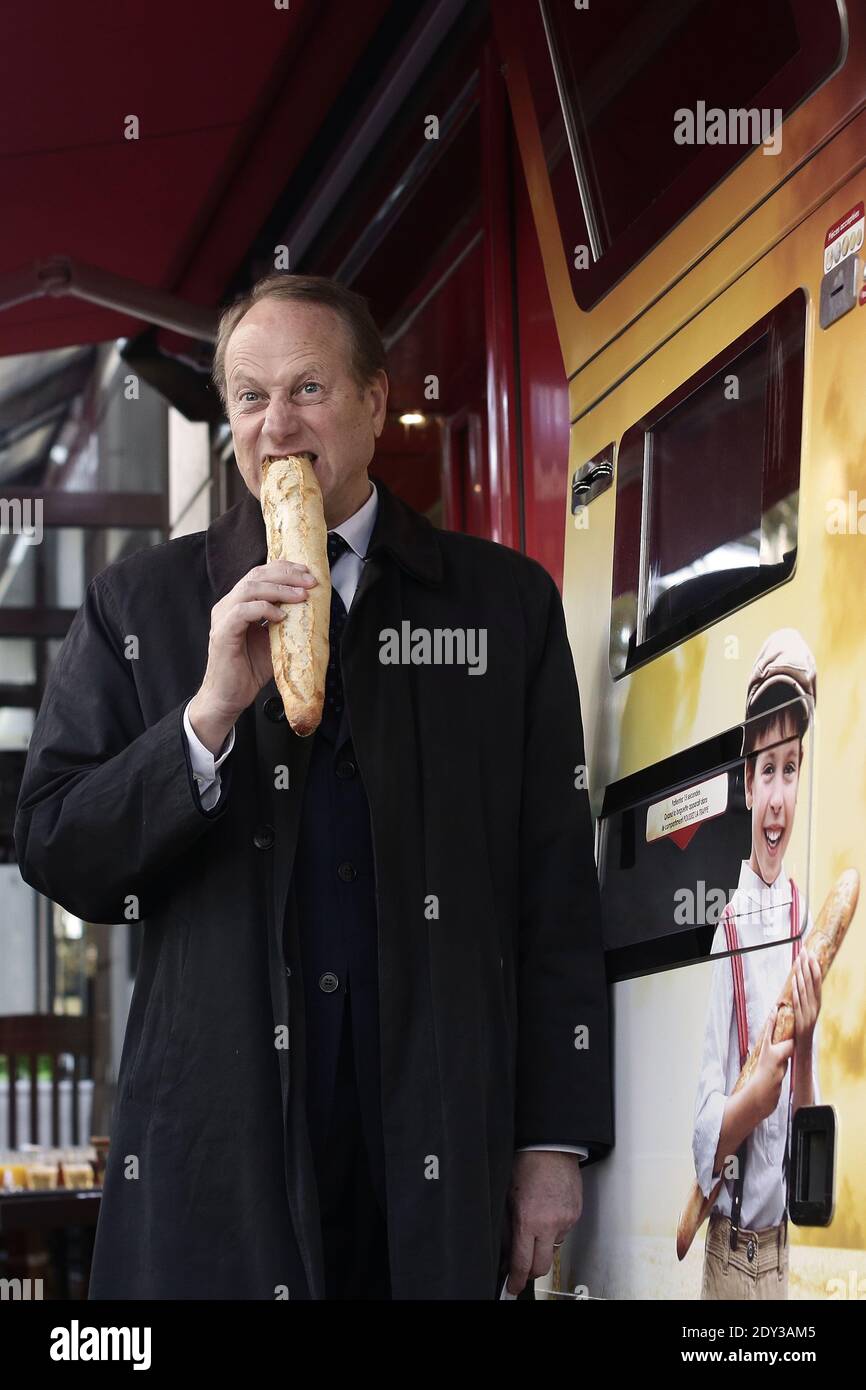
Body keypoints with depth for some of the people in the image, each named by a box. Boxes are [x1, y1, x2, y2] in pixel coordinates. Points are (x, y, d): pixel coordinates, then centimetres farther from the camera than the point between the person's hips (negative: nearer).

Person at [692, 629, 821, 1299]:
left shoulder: (807, 925, 1)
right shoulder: (725, 928, -9)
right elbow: (703, 1140, -10)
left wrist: (805, 1048, -13)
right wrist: (756, 1093, -27)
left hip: (786, 1249, 3)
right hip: (725, 1250, -3)